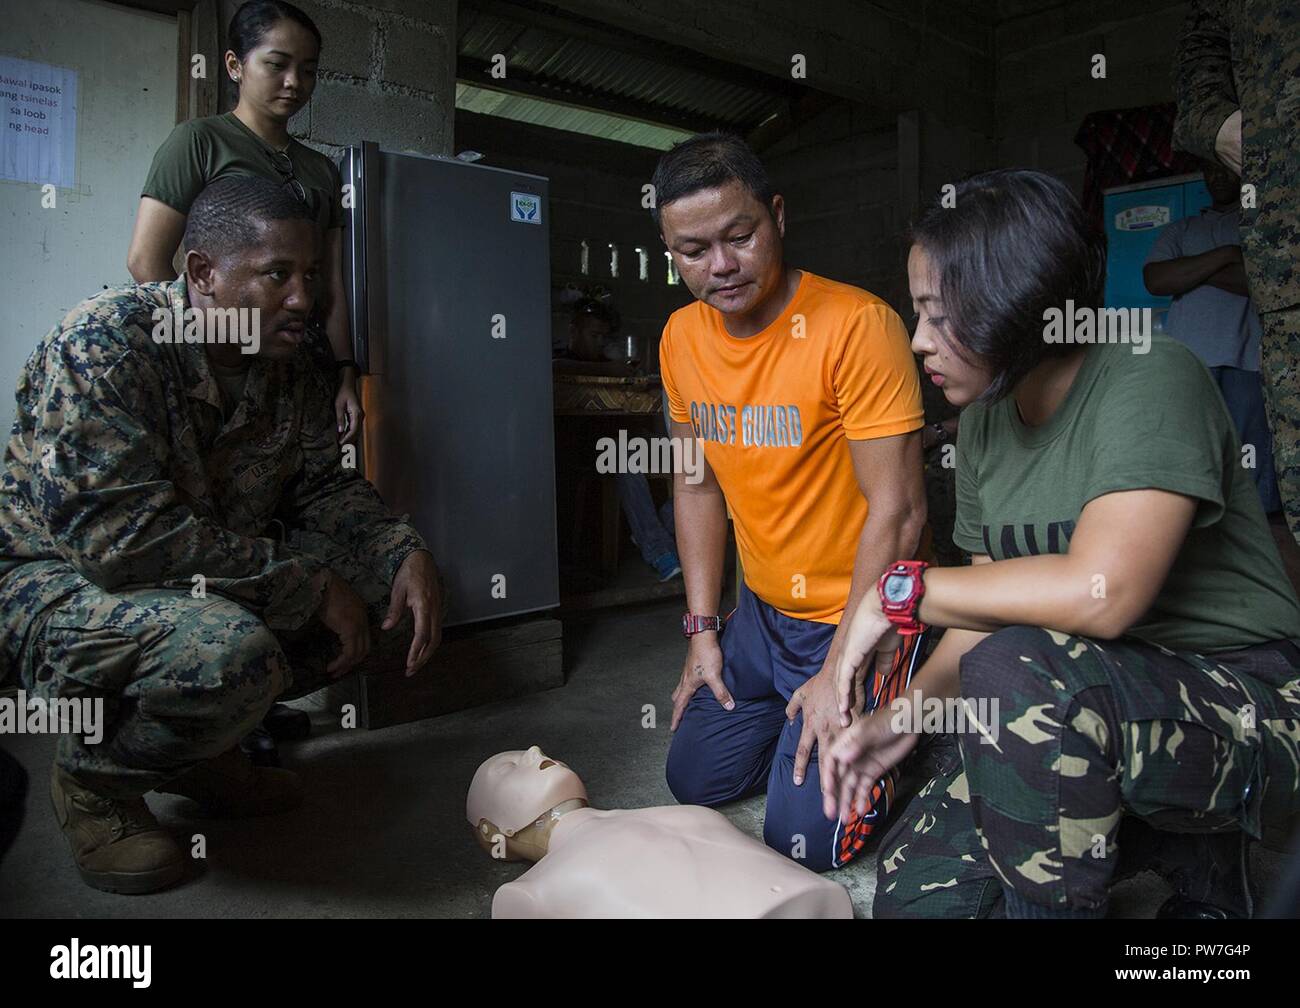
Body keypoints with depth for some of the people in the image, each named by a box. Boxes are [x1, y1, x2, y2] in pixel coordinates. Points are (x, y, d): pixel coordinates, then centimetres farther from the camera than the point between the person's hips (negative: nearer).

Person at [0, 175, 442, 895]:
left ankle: (199, 747, 8)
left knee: (389, 587, -6)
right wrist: (309, 585, -29)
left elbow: (326, 487, 6)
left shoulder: (292, 373, -2)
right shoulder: (104, 344, -25)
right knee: (229, 651, -37)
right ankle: (94, 775, -3)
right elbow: (123, 537, -33)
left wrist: (406, 553, -15)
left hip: (212, 581, 8)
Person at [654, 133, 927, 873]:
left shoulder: (856, 325, -23)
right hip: (762, 614, 7)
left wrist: (841, 670, -19)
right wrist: (703, 627, 6)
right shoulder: (682, 338, -1)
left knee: (803, 837, -6)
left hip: (860, 616, -6)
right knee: (696, 780, 14)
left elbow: (897, 511, -22)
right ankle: (796, 710, 35)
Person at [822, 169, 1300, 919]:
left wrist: (903, 591, -23)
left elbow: (1100, 591, -33)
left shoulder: (1150, 380, -18)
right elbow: (992, 612, 6)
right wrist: (910, 711, -10)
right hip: (1085, 714, 7)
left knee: (1019, 673, -35)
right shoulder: (986, 423, 5)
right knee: (915, 891, -5)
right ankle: (1175, 837, 13)